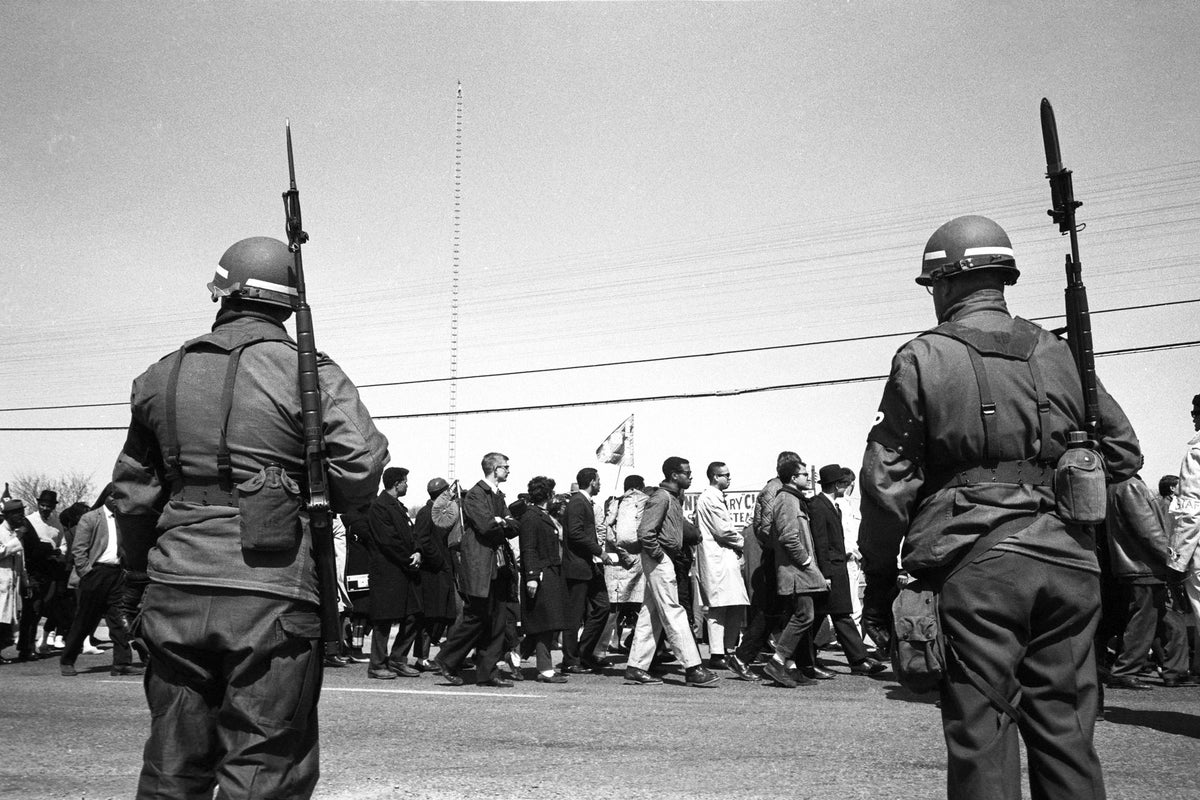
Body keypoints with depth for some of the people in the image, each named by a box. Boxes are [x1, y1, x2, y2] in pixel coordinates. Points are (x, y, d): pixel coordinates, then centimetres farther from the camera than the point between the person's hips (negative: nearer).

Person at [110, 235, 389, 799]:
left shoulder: (163, 377, 10)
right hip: (271, 592, -4)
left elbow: (132, 493, 14)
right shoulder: (311, 372, -4)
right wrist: (320, 502, 7)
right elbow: (362, 466, -14)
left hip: (175, 593, 5)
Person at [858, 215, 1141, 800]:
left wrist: (878, 586, 4)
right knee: (1066, 733, 11)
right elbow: (1124, 453, 17)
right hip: (1068, 564, 4)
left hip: (972, 565, -4)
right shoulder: (1058, 354, 12)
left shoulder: (922, 359, 0)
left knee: (982, 736, 1)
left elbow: (887, 482, -2)